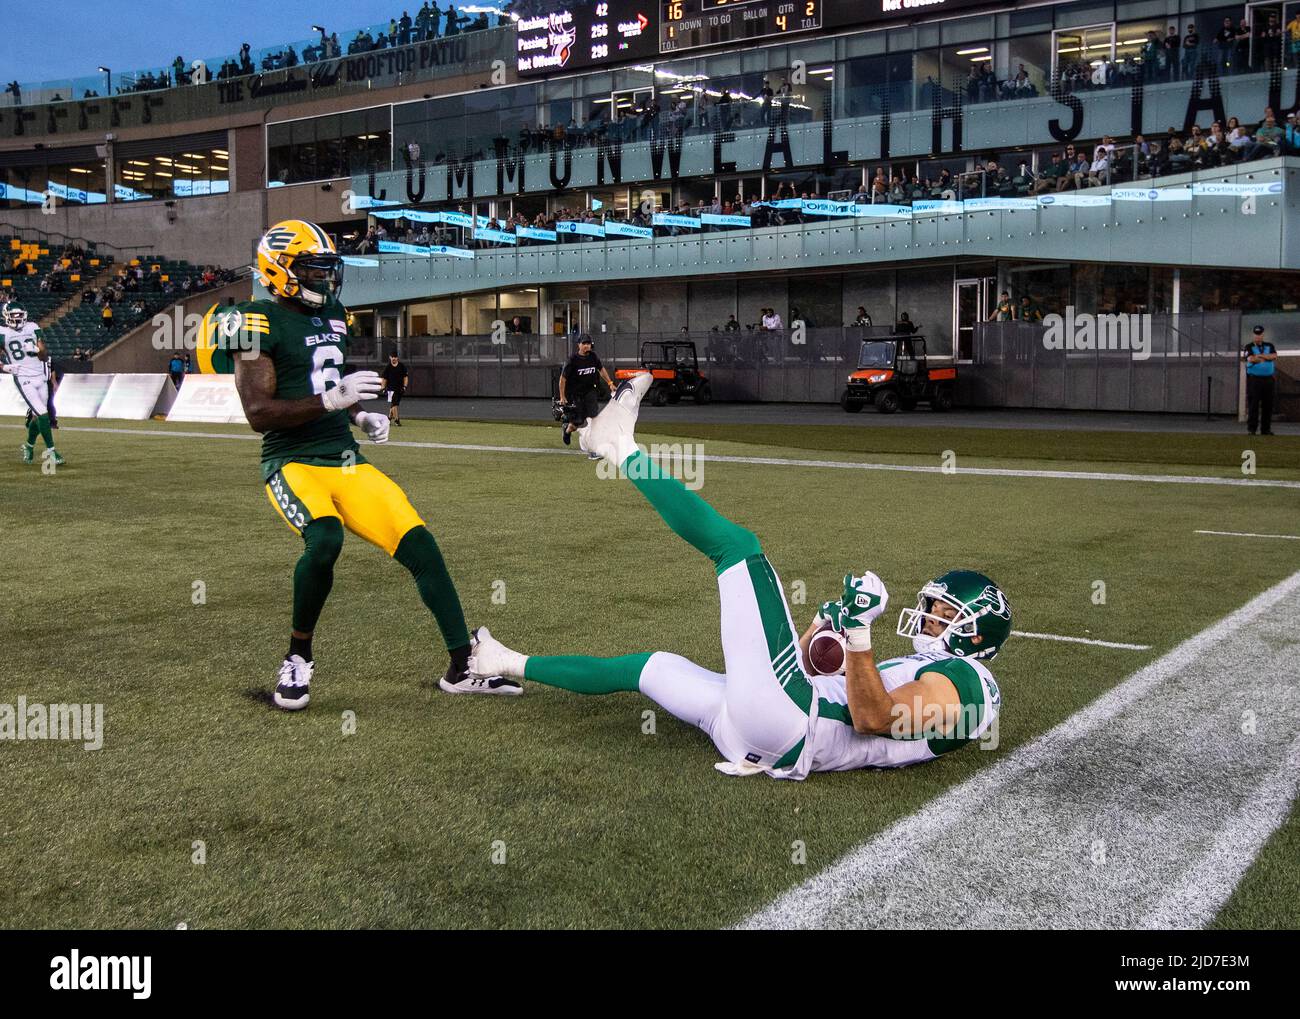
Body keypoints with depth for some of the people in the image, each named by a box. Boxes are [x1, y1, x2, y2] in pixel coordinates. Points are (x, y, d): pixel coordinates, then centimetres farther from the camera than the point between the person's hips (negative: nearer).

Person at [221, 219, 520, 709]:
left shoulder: (333, 314, 14)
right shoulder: (260, 321, -9)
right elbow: (258, 412, -17)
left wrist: (362, 416, 12)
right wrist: (330, 400, -26)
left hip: (347, 459, 7)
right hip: (294, 462, -7)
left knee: (418, 543, -7)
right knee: (324, 539, -34)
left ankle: (463, 666, 0)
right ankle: (298, 658, -10)